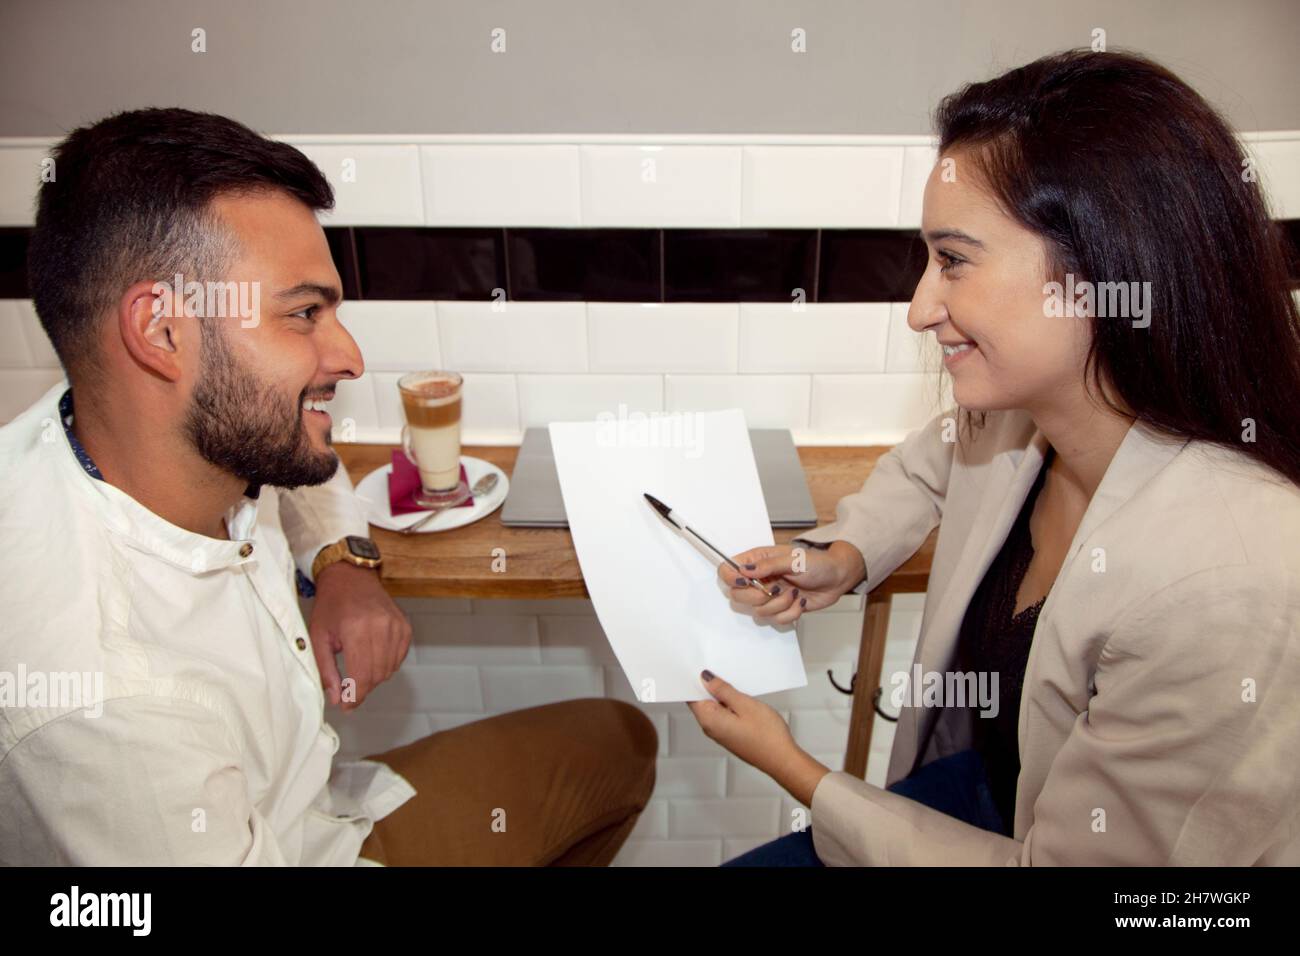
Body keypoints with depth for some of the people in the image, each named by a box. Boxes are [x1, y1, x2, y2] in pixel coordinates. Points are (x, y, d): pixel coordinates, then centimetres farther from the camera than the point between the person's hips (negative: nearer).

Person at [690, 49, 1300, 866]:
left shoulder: (1232, 592, -34)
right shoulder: (1013, 413, -12)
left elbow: (1063, 855, -24)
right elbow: (926, 466, 12)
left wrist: (795, 771, -15)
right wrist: (842, 558, -7)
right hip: (976, 783, 5)